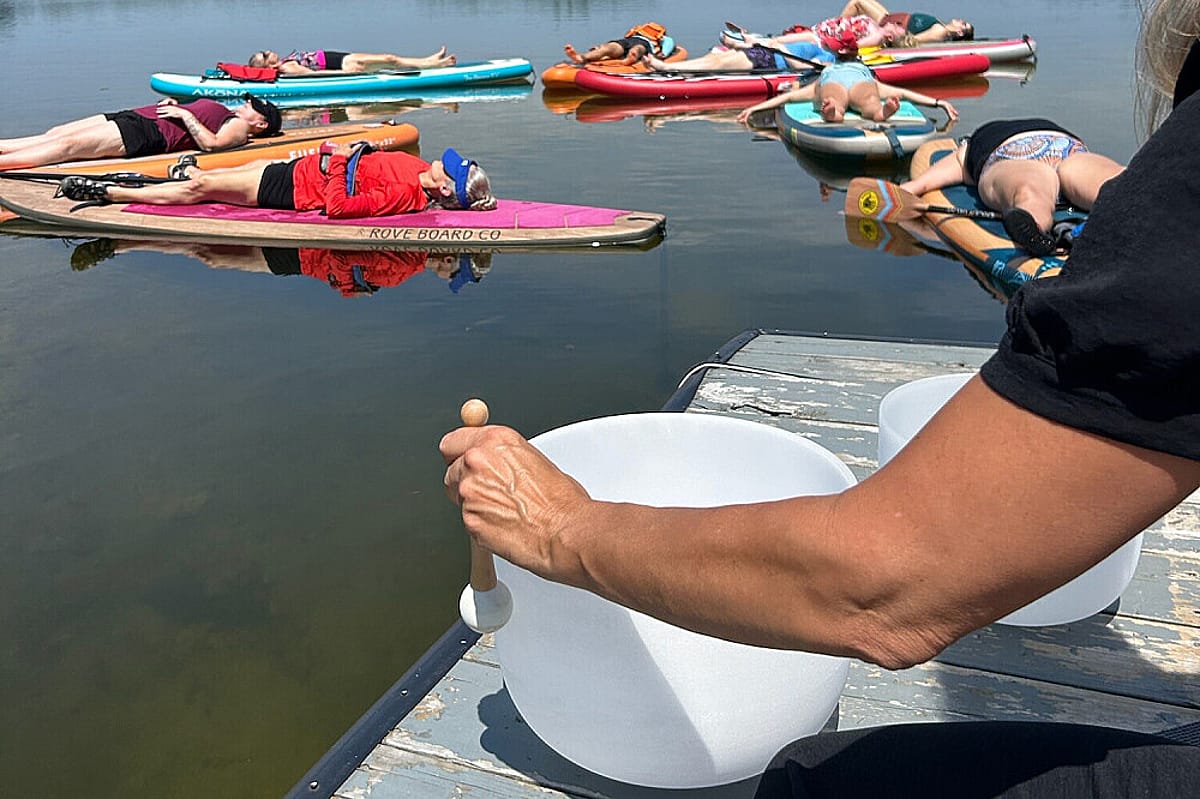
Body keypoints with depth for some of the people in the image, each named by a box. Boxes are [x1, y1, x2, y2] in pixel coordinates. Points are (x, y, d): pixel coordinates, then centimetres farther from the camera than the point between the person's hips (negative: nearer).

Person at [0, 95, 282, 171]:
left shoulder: (238, 127, -1)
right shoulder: (227, 113, 28)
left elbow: (210, 143, -20)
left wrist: (185, 115, -13)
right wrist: (174, 106, 18)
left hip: (148, 134, -10)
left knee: (69, 145, -20)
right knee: (55, 134, 0)